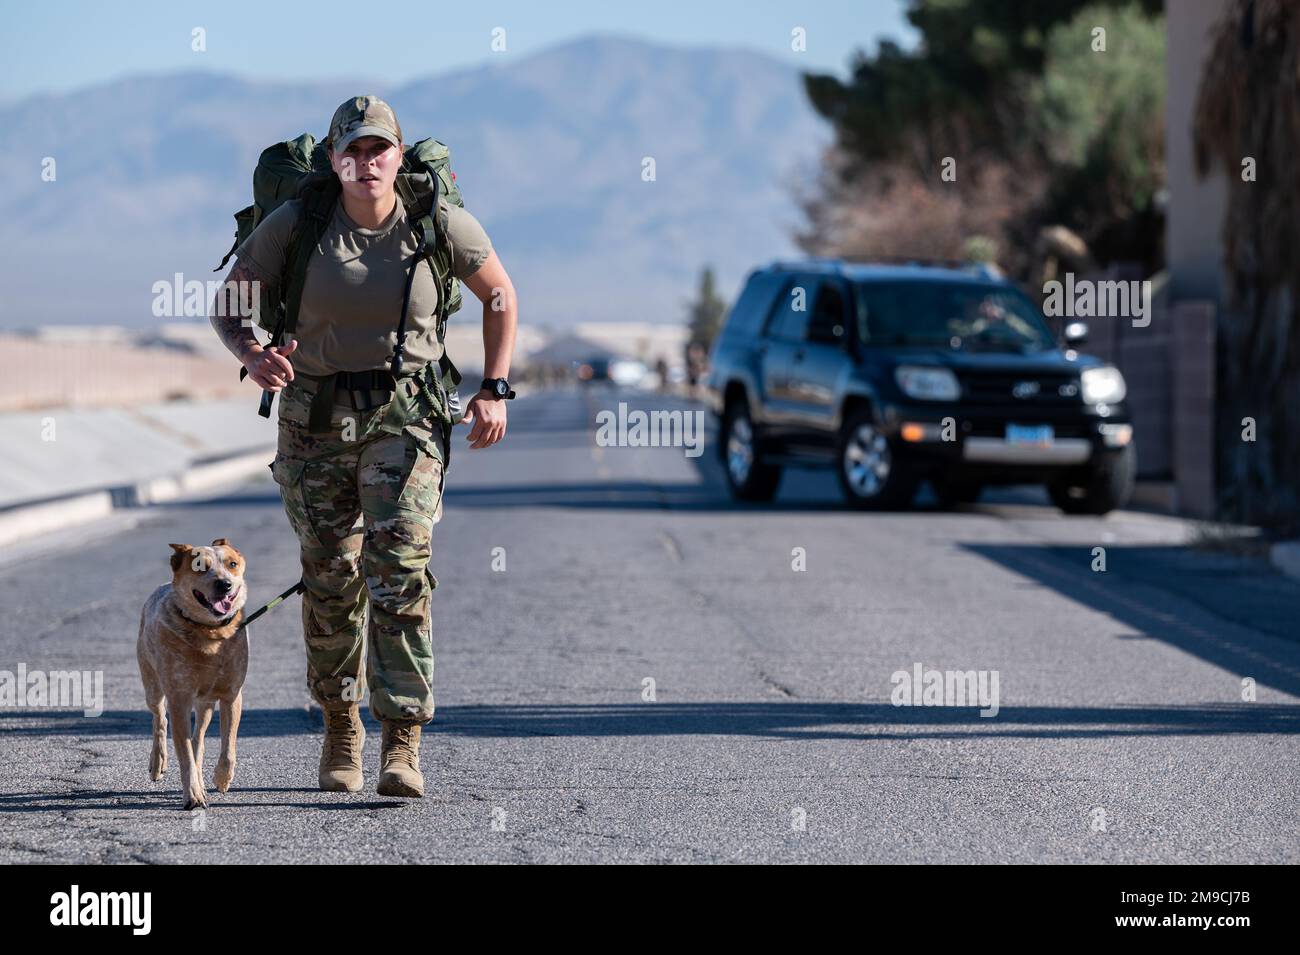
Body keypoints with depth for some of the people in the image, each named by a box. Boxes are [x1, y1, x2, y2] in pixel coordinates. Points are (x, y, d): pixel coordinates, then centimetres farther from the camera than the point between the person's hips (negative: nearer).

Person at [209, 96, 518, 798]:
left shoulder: (440, 225, -6)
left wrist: (494, 391, 2)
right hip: (315, 415, 1)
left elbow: (500, 296, 10)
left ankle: (401, 745, -16)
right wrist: (253, 356, -21)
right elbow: (229, 304, 1)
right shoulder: (294, 225, -6)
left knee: (400, 568, -15)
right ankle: (340, 727, 26)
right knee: (329, 576, 7)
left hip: (405, 411, -1)